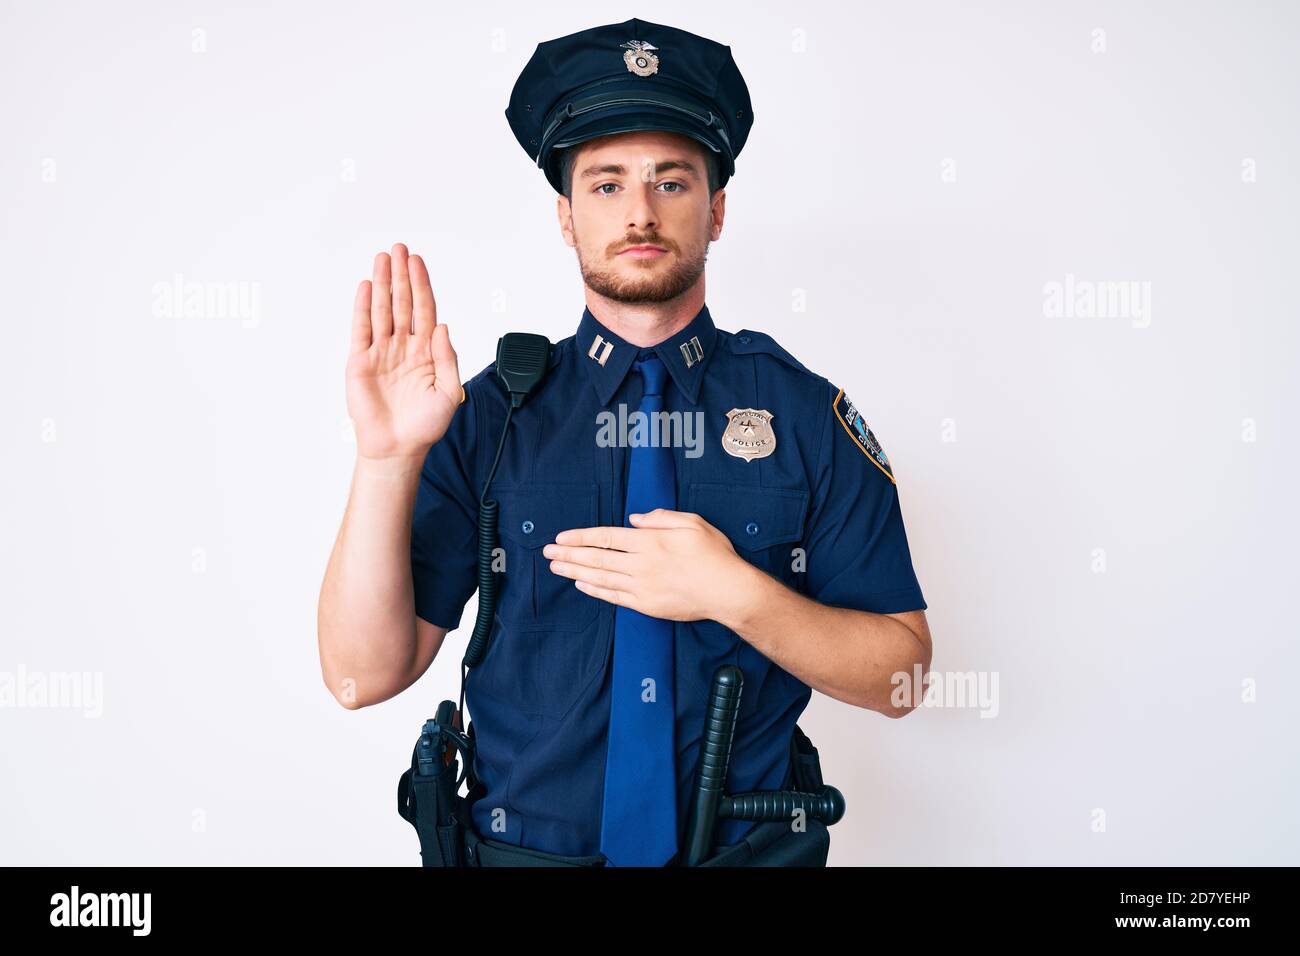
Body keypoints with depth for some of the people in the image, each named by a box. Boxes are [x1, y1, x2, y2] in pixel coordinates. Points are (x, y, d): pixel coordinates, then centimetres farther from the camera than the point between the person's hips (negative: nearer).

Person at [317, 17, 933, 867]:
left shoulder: (804, 411, -7)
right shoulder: (487, 414, -7)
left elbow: (899, 673, -8)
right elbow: (364, 674, -12)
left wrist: (734, 593, -23)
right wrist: (389, 459, -25)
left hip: (748, 847, 0)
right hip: (524, 842, 0)